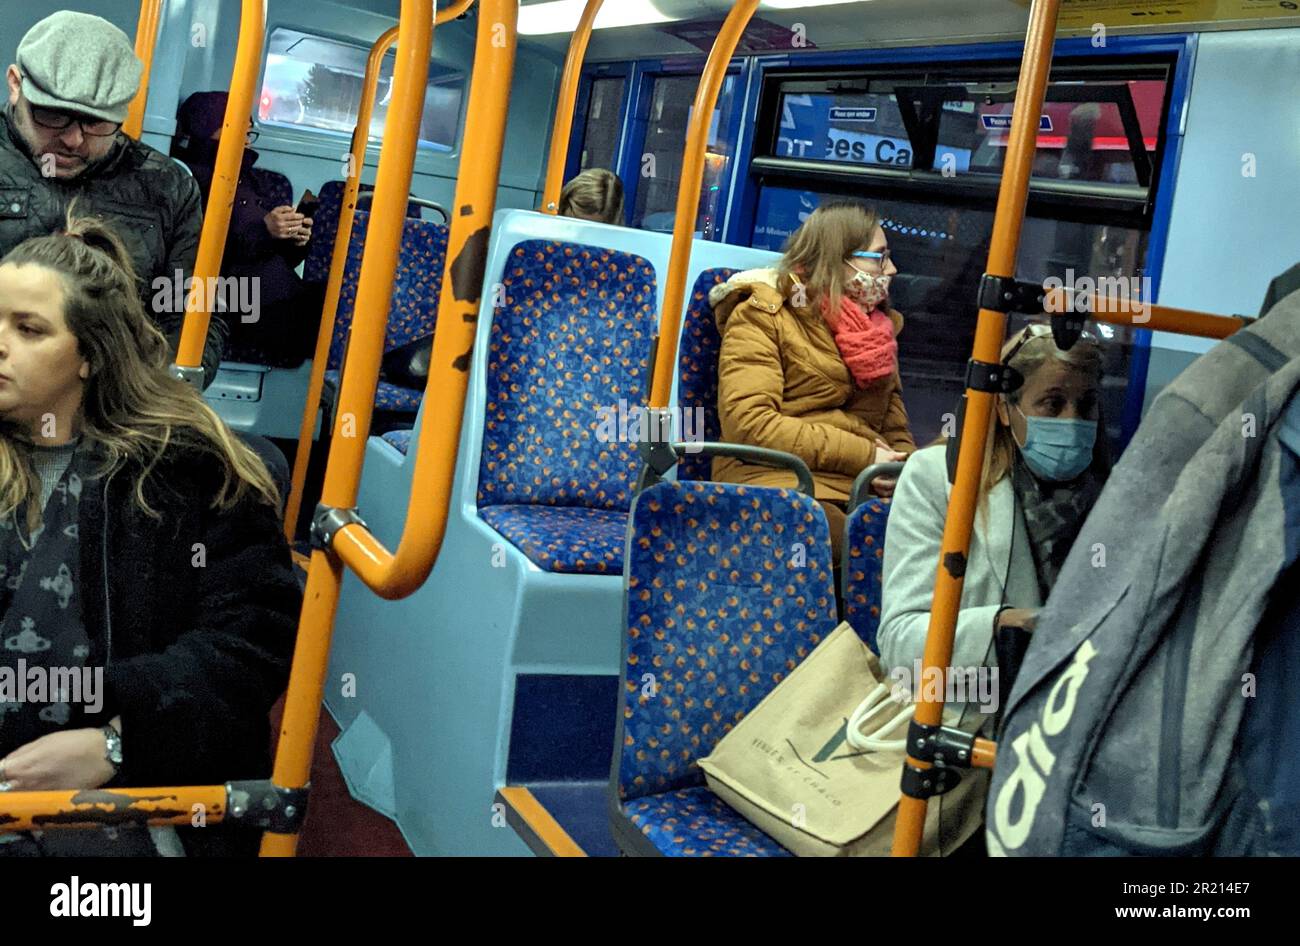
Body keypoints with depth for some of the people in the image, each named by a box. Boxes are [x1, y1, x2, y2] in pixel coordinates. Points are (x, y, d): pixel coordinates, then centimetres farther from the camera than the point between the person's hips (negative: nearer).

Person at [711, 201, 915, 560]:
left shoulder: (880, 325, 25)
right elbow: (749, 422, -9)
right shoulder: (761, 317, 4)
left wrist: (903, 465, 3)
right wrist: (861, 455, -11)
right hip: (781, 479, -5)